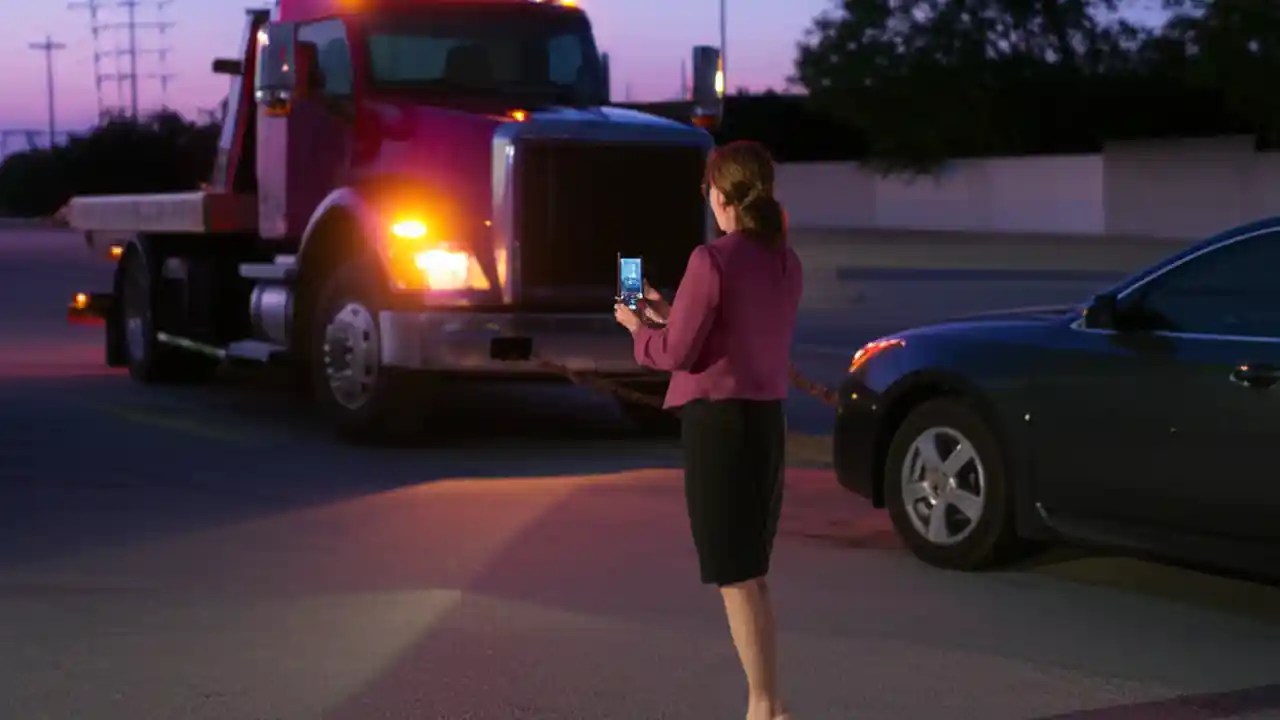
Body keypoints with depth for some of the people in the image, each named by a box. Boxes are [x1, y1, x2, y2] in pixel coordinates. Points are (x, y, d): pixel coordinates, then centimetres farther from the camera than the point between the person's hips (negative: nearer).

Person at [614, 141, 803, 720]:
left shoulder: (712, 261, -17)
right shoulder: (786, 264, 6)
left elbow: (677, 352, -13)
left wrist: (638, 328, 7)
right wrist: (667, 313, 20)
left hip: (718, 421, -7)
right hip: (768, 419, 8)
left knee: (735, 576, 0)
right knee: (752, 571, 17)